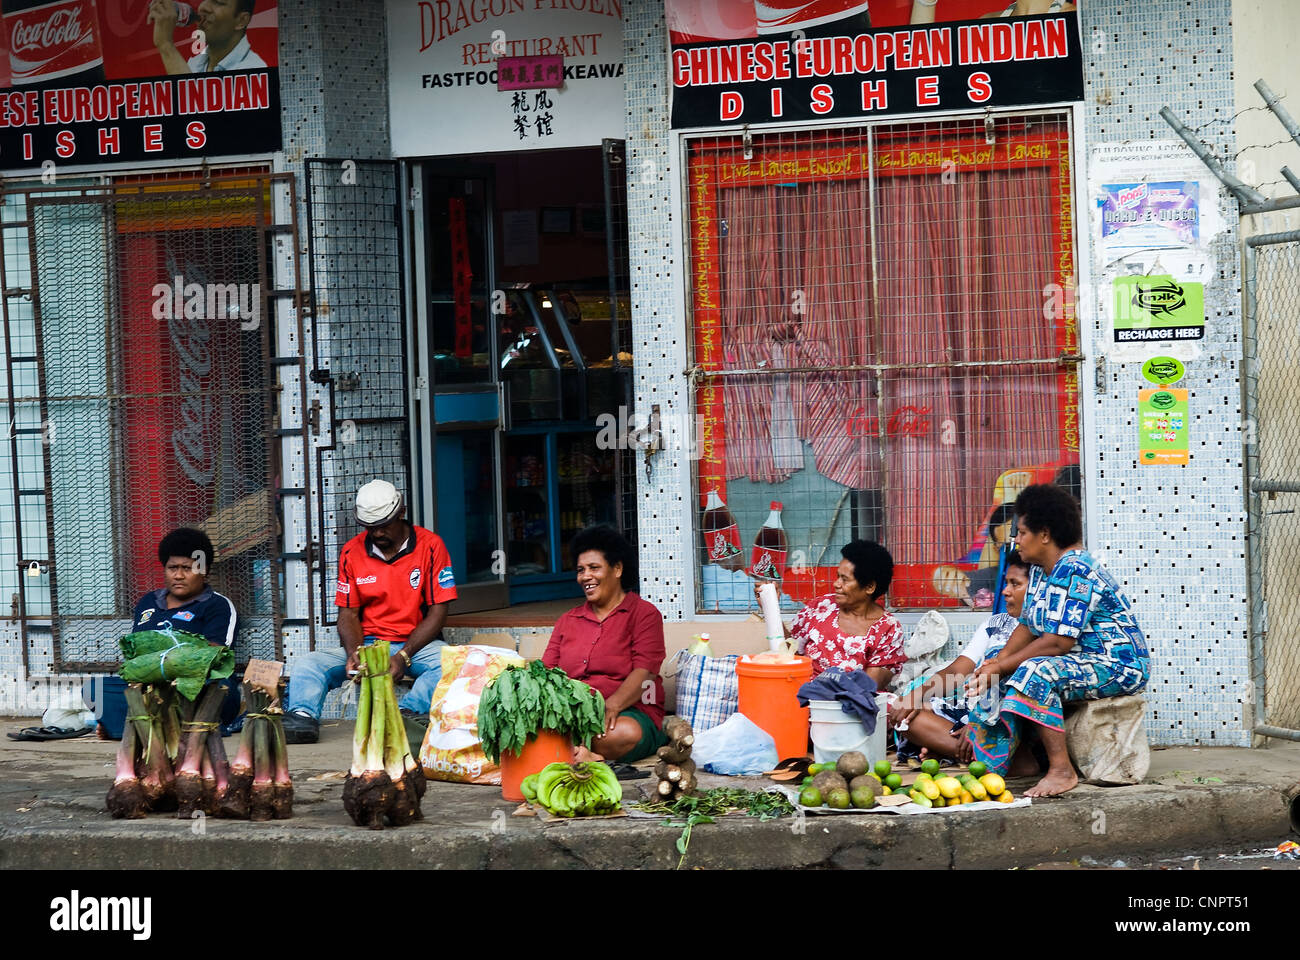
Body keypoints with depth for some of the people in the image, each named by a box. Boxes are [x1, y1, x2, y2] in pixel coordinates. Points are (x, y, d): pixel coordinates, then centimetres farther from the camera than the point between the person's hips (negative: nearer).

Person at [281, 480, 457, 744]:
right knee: (308, 664, -20)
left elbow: (438, 613, -6)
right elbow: (348, 614, 8)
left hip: (416, 644, -3)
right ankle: (303, 717, -45)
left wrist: (403, 656, -18)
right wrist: (353, 653, -15)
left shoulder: (430, 546, -3)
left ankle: (408, 714, -54)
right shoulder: (351, 552, 6)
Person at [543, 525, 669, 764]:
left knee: (627, 732, -40)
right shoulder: (567, 621, 24)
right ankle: (582, 756, -37)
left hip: (629, 711, -4)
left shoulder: (644, 613, 7)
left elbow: (644, 672, -7)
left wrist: (612, 705, -25)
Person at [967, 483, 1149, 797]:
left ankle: (1062, 769, -30)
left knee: (1036, 673, -33)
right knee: (1000, 679, 6)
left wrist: (1002, 666, -22)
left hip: (1119, 666, -11)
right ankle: (990, 764, 1)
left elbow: (1058, 642, -27)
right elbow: (1028, 626, 11)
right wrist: (999, 659, -8)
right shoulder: (1040, 571, 11)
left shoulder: (1076, 572, -22)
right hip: (1081, 663, 11)